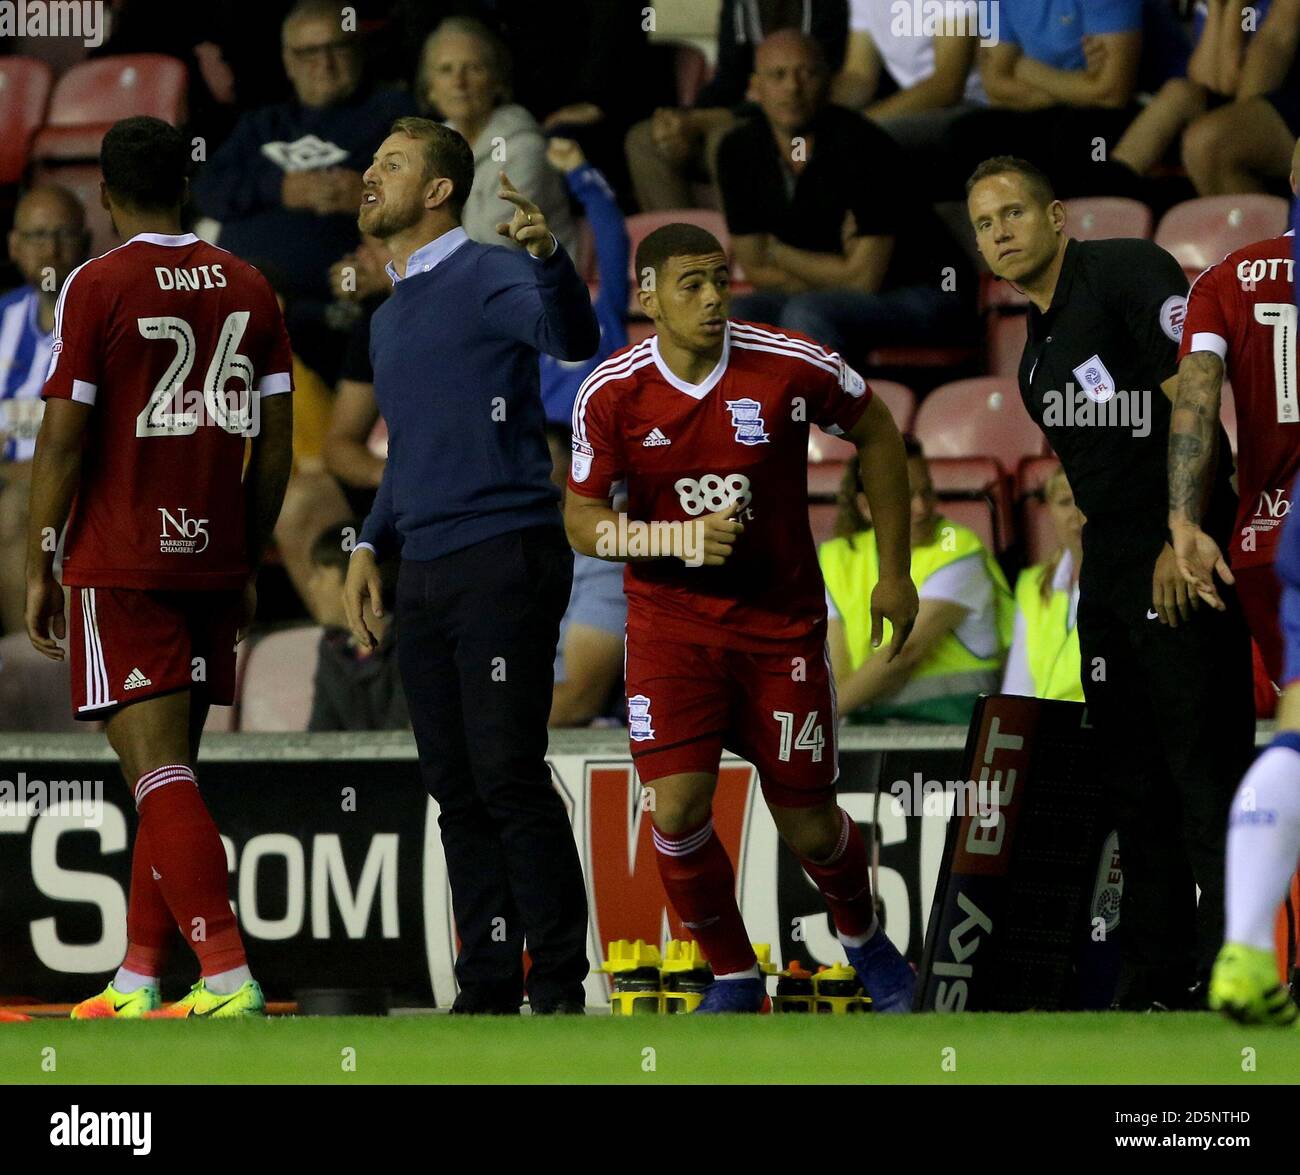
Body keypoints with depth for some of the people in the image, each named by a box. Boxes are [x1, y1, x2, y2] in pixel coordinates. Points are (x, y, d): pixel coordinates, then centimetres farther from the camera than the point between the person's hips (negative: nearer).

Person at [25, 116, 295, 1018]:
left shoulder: (98, 286, -7)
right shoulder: (248, 288, 8)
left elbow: (64, 439, -9)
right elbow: (276, 449, 10)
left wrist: (39, 571, -2)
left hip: (121, 565, -5)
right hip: (213, 562, 5)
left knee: (160, 772, -8)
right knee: (169, 768, 13)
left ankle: (229, 976, -18)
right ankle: (138, 979, 16)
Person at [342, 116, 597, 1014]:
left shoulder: (491, 277, -6)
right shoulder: (389, 319, 21)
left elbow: (574, 339, -27)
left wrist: (549, 255, -45)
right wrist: (371, 545, 18)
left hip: (503, 560, -8)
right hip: (424, 572, 8)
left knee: (509, 779, -11)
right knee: (457, 790, 8)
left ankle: (559, 987, -6)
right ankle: (489, 988, 12)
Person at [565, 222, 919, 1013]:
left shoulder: (791, 366, -13)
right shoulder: (611, 394, -11)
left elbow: (877, 434, 4)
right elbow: (582, 522, -5)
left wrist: (895, 573, 7)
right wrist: (680, 539, -24)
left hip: (782, 621, 0)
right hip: (670, 622, 0)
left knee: (809, 827, 6)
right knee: (678, 810, -14)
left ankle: (864, 938, 40)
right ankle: (733, 978, 9)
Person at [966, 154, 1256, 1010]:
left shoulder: (1128, 274, -8)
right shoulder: (1040, 348, 19)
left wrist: (1182, 537, -21)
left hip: (1182, 564, -10)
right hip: (1110, 573, 10)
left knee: (1206, 772, -11)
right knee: (1137, 781, 12)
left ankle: (1229, 980, -13)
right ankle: (1158, 981, 18)